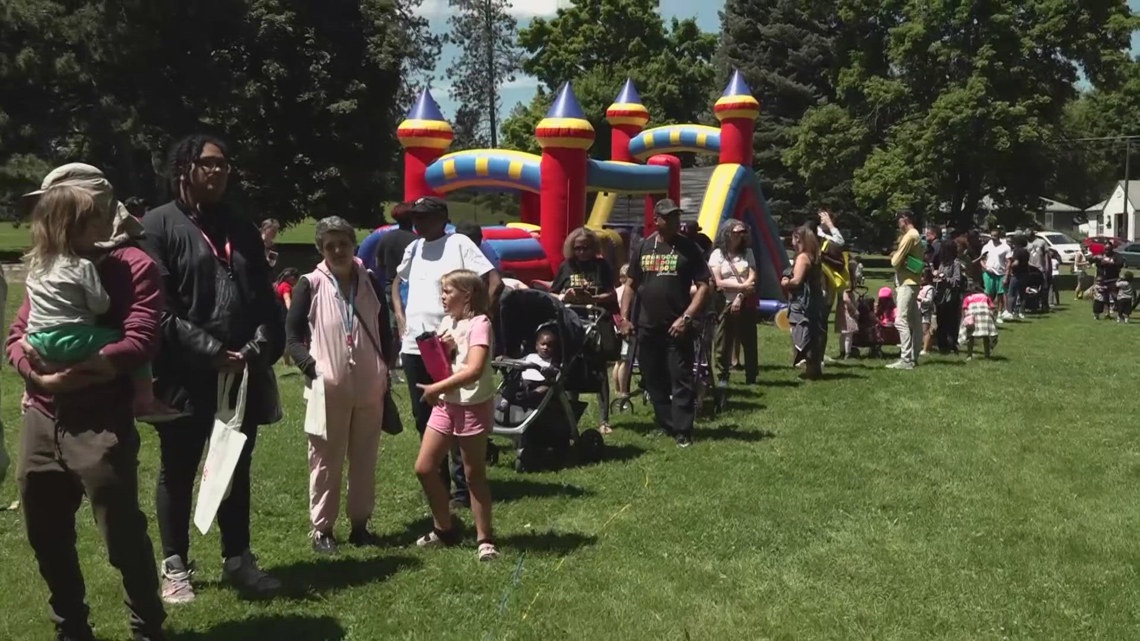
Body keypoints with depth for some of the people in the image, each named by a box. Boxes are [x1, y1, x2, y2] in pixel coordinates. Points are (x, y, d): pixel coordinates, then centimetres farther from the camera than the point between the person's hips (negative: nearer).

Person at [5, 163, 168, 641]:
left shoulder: (133, 264, -3)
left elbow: (139, 341, -14)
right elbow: (17, 334, 13)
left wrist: (73, 369, -21)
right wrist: (35, 369, -9)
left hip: (100, 422, -7)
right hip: (41, 418, 7)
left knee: (122, 535, -3)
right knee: (46, 536, 15)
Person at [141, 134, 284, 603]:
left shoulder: (242, 229, 14)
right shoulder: (158, 225, -4)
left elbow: (265, 300, 9)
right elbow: (157, 307, -12)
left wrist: (258, 350, -8)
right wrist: (211, 352, -16)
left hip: (242, 374, 5)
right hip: (185, 376, -5)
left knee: (237, 470, 13)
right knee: (178, 472, 8)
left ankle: (237, 559, 24)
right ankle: (175, 567, 20)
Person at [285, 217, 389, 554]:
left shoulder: (370, 283, 8)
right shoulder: (310, 285, -3)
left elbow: (384, 331, 17)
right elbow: (293, 337, -2)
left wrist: (384, 371, 8)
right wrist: (311, 368, -15)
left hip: (369, 388, 3)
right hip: (329, 390, -3)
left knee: (365, 460, 10)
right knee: (326, 461, 2)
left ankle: (360, 523, 21)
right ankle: (322, 528, 11)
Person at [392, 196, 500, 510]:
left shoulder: (459, 244, -7)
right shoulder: (413, 249, 13)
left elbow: (494, 282, -13)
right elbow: (397, 283, 30)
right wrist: (400, 317, 16)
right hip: (413, 345, 7)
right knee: (424, 419, 13)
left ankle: (463, 488, 4)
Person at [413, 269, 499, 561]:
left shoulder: (479, 324, -14)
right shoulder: (446, 323, 10)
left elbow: (474, 370, -26)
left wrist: (436, 388, -21)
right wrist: (442, 350, -7)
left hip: (474, 406, -7)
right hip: (445, 405, 7)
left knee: (474, 474, 0)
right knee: (424, 467, 5)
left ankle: (484, 539, 12)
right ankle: (444, 529, 22)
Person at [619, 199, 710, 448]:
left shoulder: (688, 248, -2)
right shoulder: (644, 247, 8)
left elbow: (703, 286, -6)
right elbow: (631, 285, 13)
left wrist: (686, 317, -15)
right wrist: (624, 317, 4)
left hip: (676, 328, -4)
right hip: (647, 327, 4)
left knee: (681, 380, -4)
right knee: (654, 380, 11)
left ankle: (682, 431, 0)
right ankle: (664, 424, 23)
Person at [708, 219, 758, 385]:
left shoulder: (747, 253, 9)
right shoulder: (717, 254, -1)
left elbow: (752, 278, 0)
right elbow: (719, 282, -7)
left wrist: (740, 296, -13)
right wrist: (742, 286, -11)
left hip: (746, 303, 3)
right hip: (725, 304, -2)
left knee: (749, 341, 4)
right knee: (724, 342, 0)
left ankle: (751, 378, 11)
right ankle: (723, 376, 9)